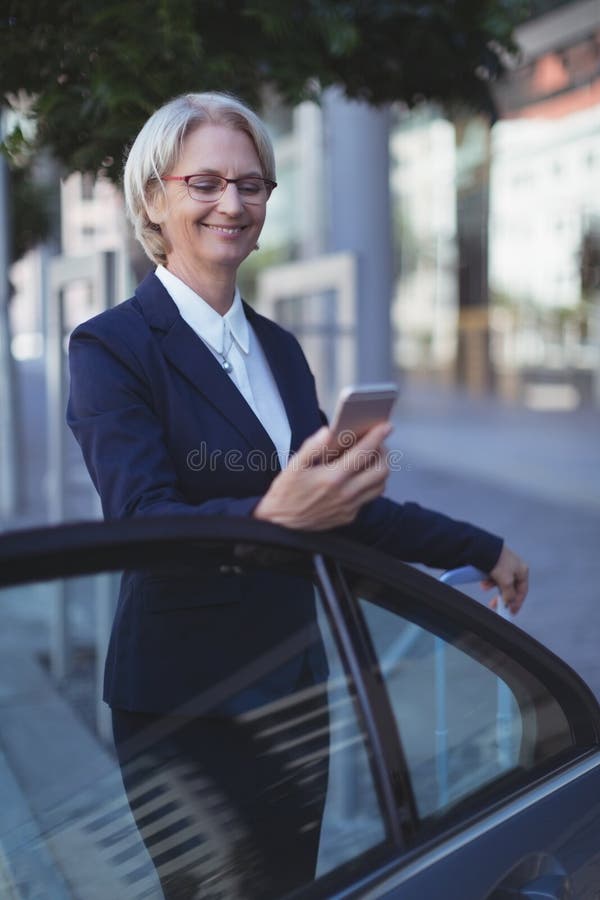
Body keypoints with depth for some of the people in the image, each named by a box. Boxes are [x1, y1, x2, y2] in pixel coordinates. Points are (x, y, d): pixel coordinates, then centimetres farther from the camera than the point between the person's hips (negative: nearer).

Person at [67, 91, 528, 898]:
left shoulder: (278, 347, 10)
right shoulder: (112, 347, -11)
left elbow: (344, 504, 14)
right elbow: (142, 521, -23)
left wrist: (479, 549, 15)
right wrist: (271, 516, -41)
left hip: (294, 690, 6)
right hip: (186, 705, -6)